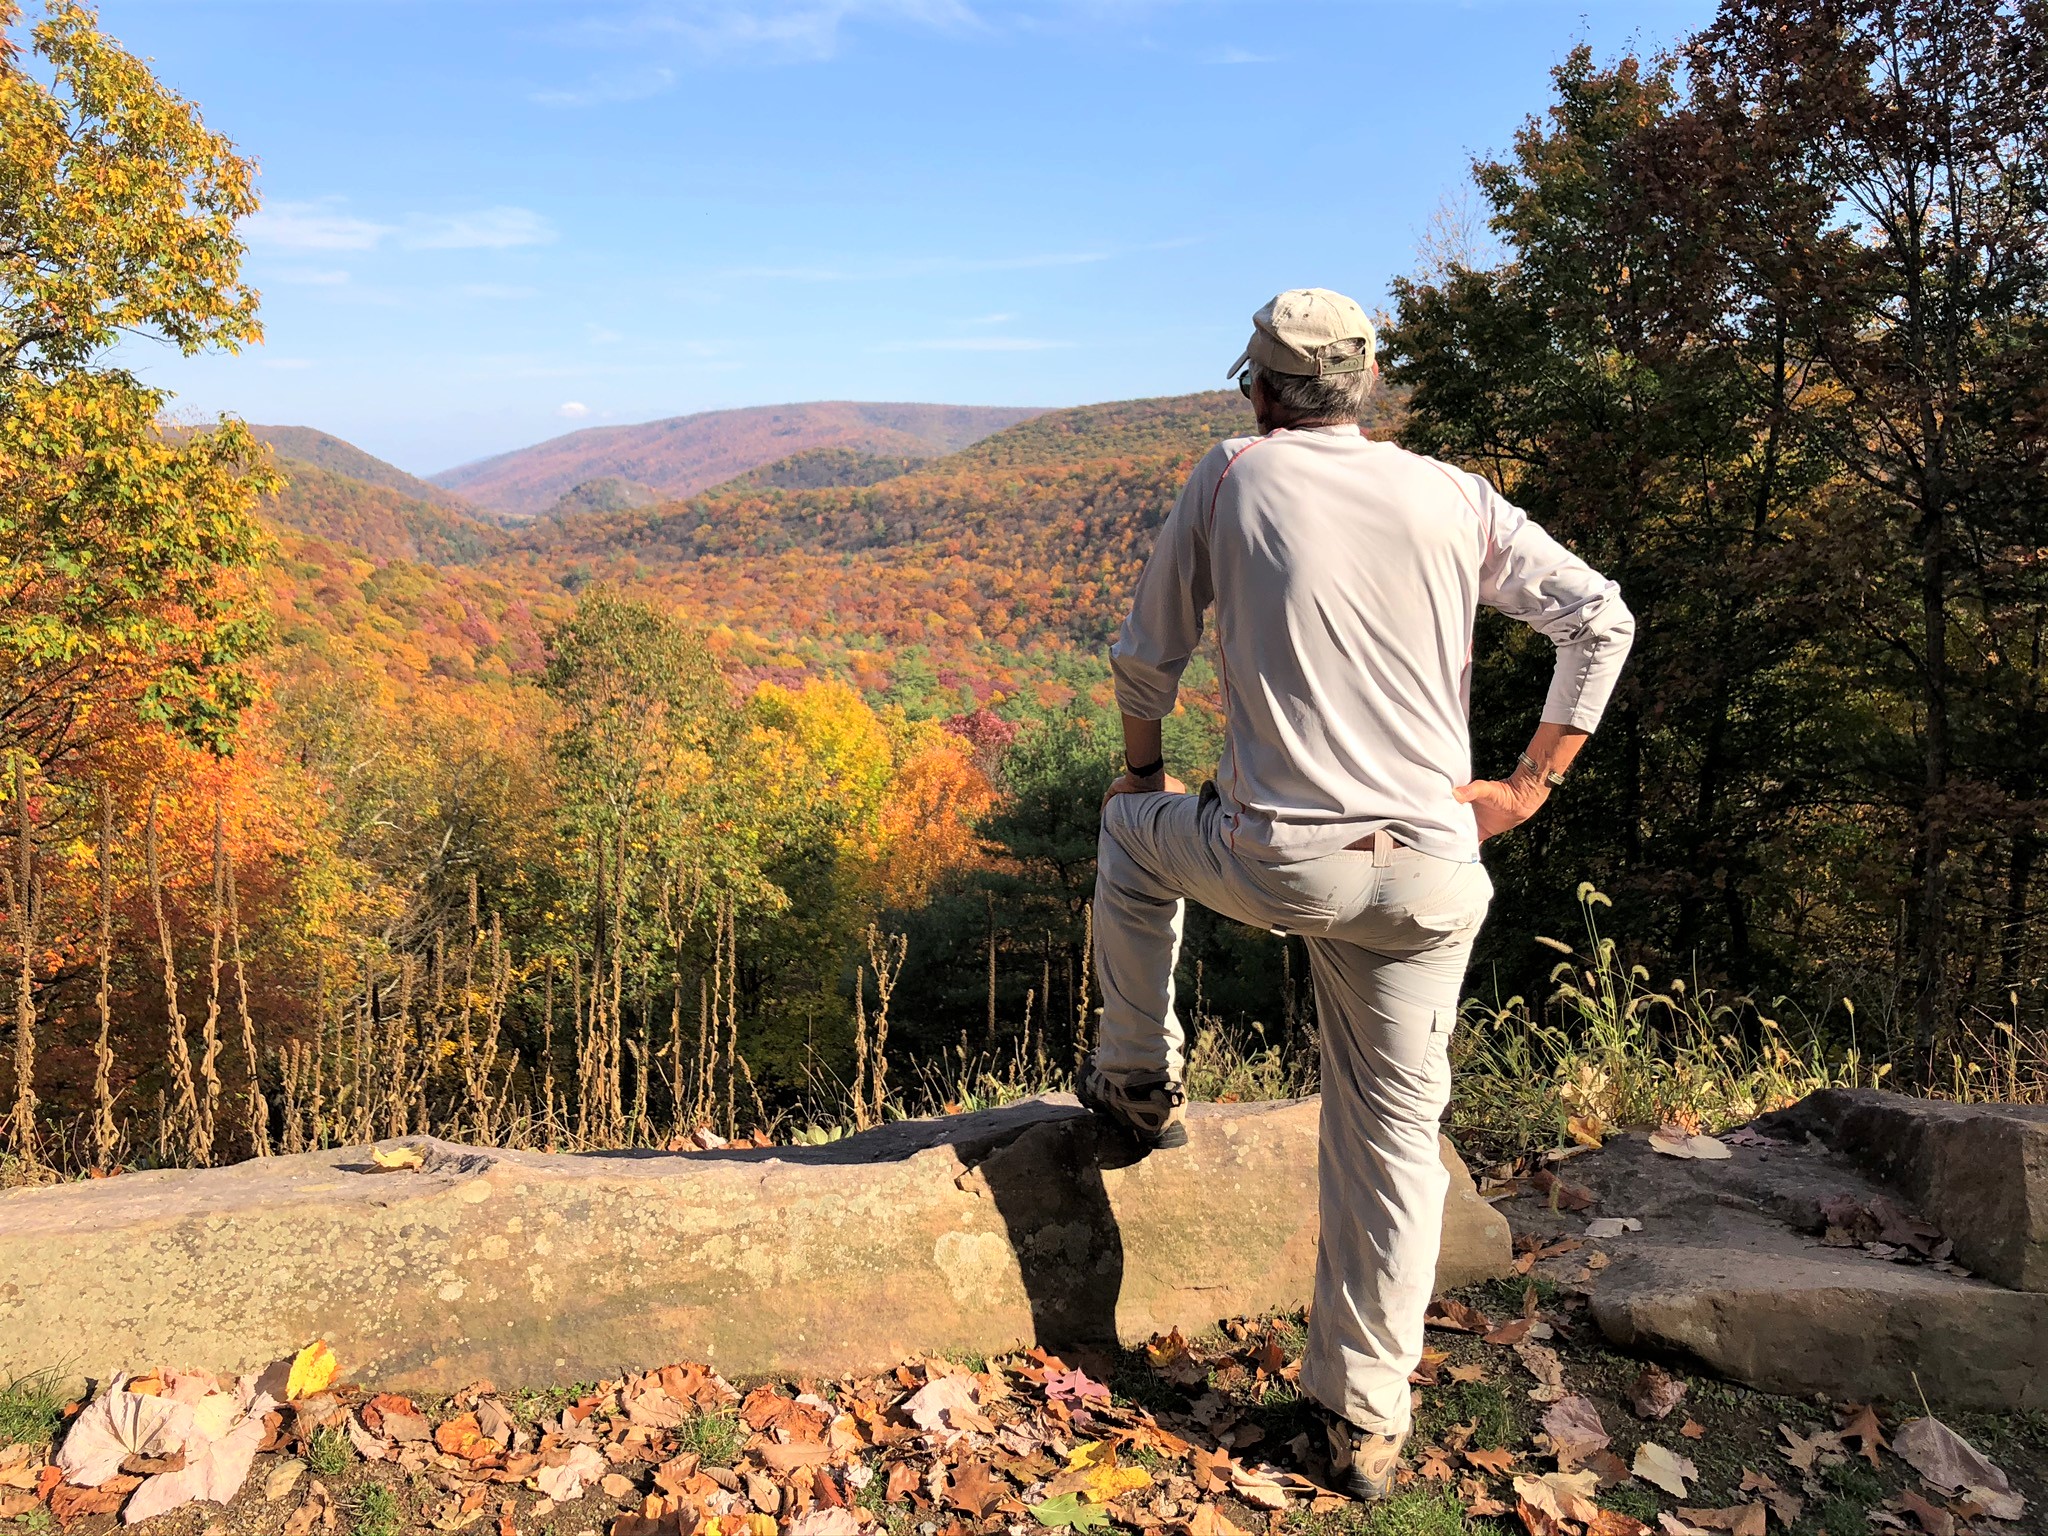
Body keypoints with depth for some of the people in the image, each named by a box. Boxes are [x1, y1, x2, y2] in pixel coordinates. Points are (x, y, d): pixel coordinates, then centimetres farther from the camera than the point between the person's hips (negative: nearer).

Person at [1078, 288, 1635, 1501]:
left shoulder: (1237, 474, 3)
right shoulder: (1456, 499, 8)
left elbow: (1149, 654, 7)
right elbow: (1602, 620, 6)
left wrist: (1145, 767, 26)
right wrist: (1530, 786, 9)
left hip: (1275, 859, -2)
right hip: (1430, 875, 3)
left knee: (1133, 827, 30)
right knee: (1395, 1131, 14)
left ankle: (1139, 1083, 36)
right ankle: (1369, 1421, 20)